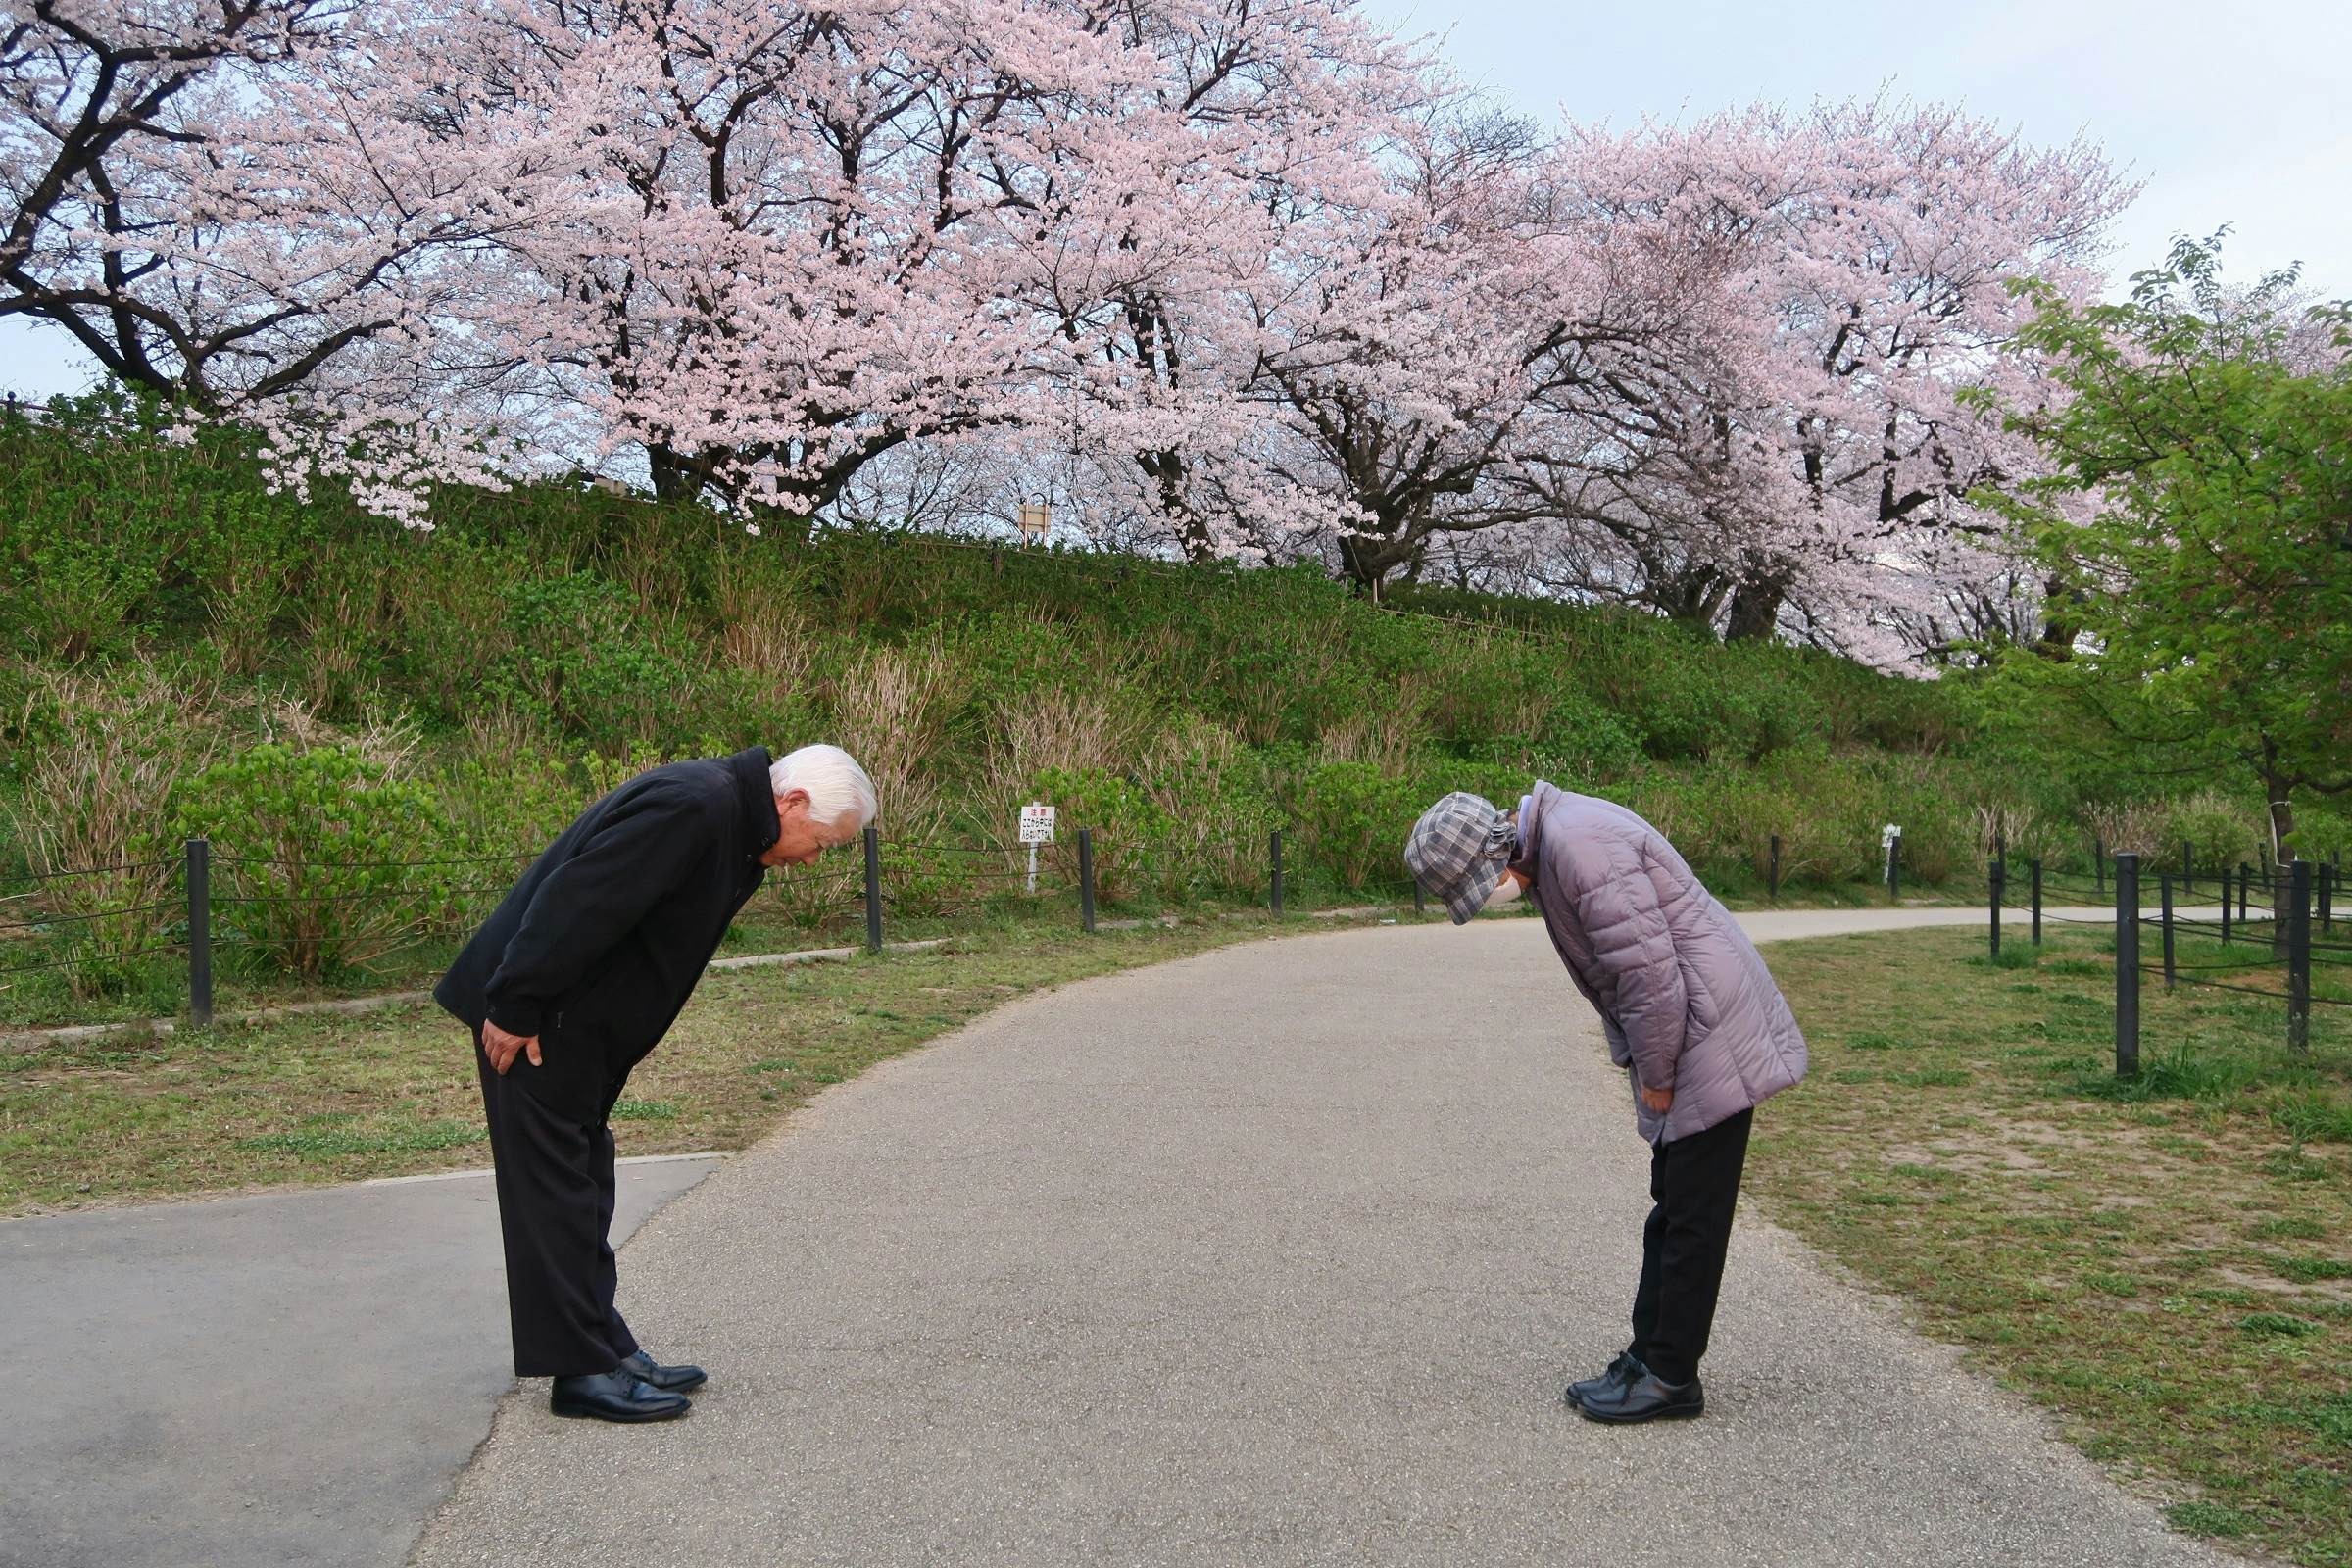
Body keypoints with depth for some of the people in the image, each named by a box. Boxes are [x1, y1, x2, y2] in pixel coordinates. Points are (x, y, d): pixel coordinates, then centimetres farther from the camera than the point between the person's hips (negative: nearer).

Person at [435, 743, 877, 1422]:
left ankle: (605, 1347, 22)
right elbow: (575, 902, -28)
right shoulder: (690, 806, -24)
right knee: (553, 1186, -4)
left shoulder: (736, 825, 9)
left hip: (580, 1024, 10)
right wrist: (513, 1009, -24)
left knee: (583, 1185, 14)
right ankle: (582, 1372, 1)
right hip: (533, 1021, -10)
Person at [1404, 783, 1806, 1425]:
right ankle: (1650, 1358, 23)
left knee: (1693, 1216, -2)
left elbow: (1648, 971, -24)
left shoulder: (1579, 845, -23)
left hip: (1710, 1034, -11)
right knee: (1672, 1206, 15)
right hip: (1686, 1040, 11)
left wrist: (1655, 1077, -13)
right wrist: (1636, 1065, 13)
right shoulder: (1550, 843, 10)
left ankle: (1671, 1377, 7)